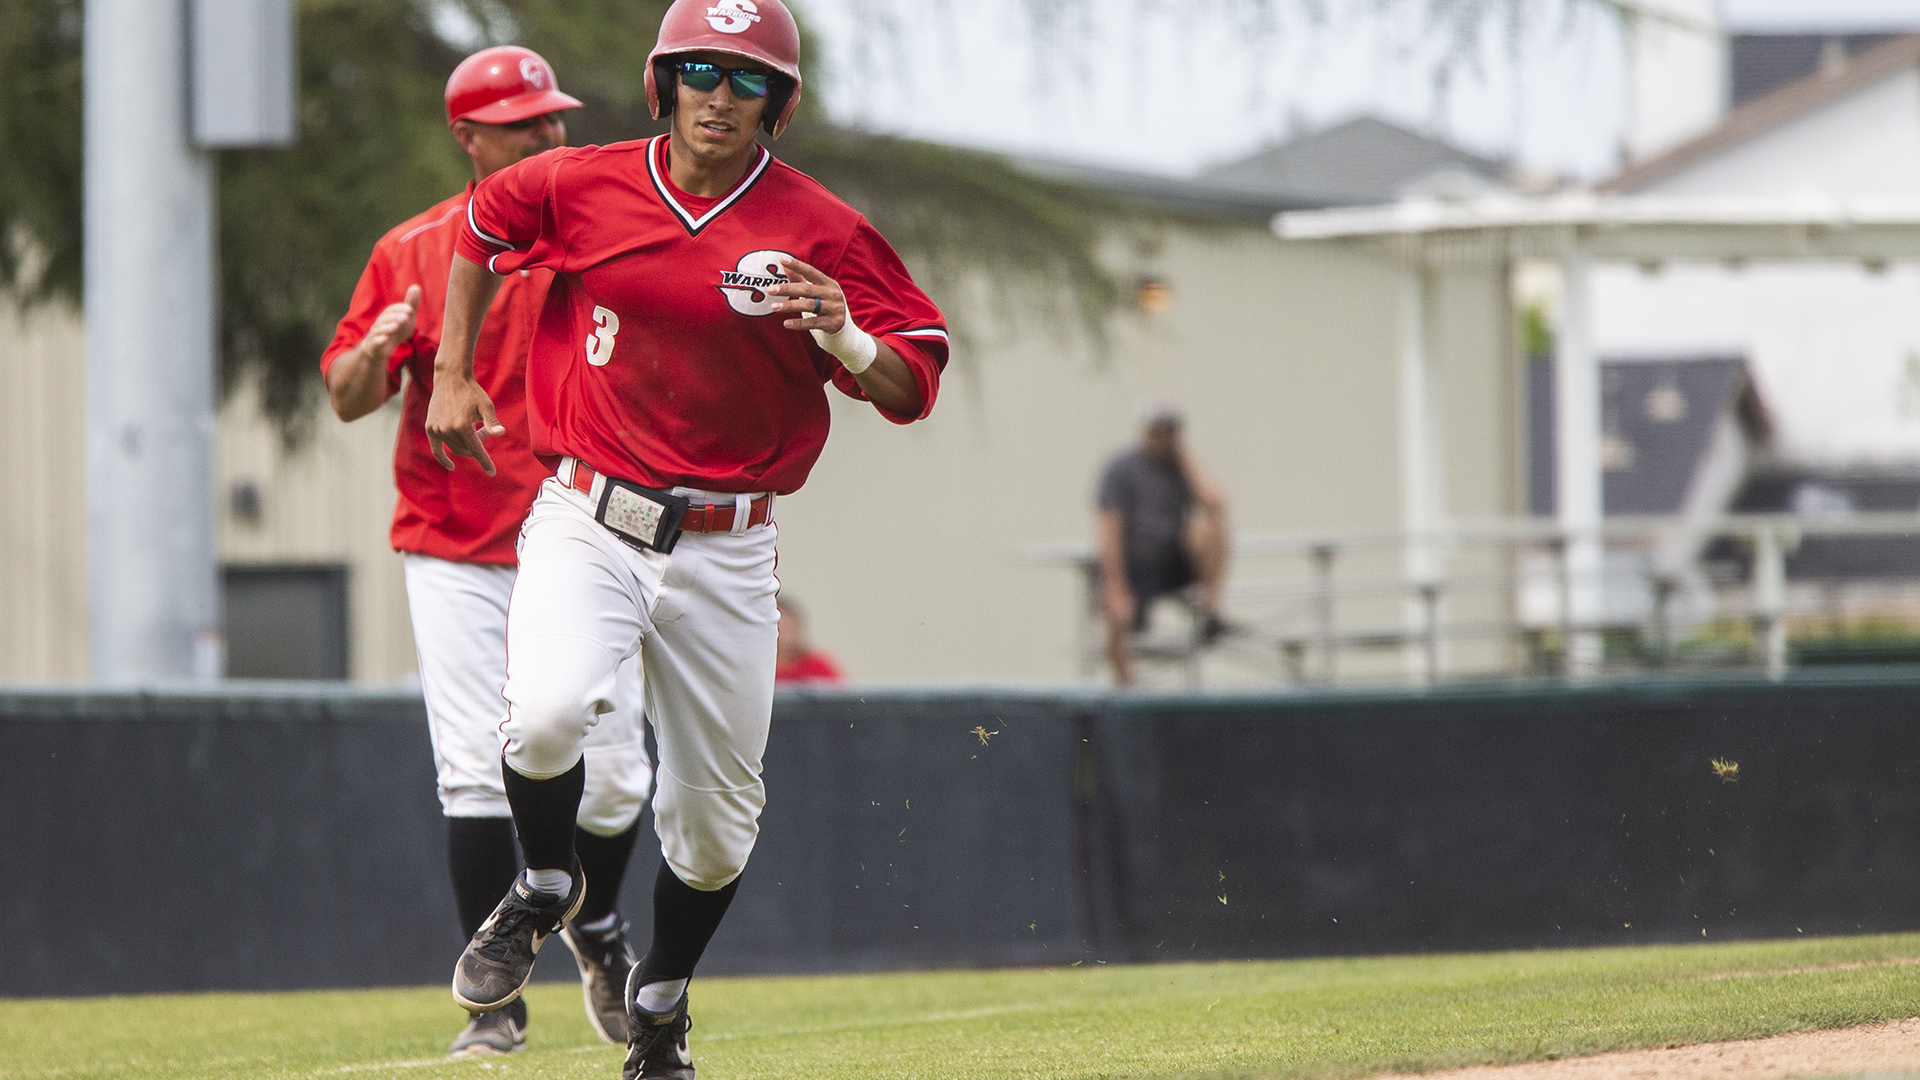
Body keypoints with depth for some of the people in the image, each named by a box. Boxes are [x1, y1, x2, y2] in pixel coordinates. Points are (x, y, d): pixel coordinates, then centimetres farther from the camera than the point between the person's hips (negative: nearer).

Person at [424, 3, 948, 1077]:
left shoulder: (821, 231, -5)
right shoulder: (583, 187, -2)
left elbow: (914, 387, -4)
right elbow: (485, 226, 20)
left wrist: (847, 343, -25)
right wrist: (452, 376, 17)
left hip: (725, 550, 1)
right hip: (587, 523, -1)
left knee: (715, 820, 8)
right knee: (546, 714, -28)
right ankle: (547, 887, 4)